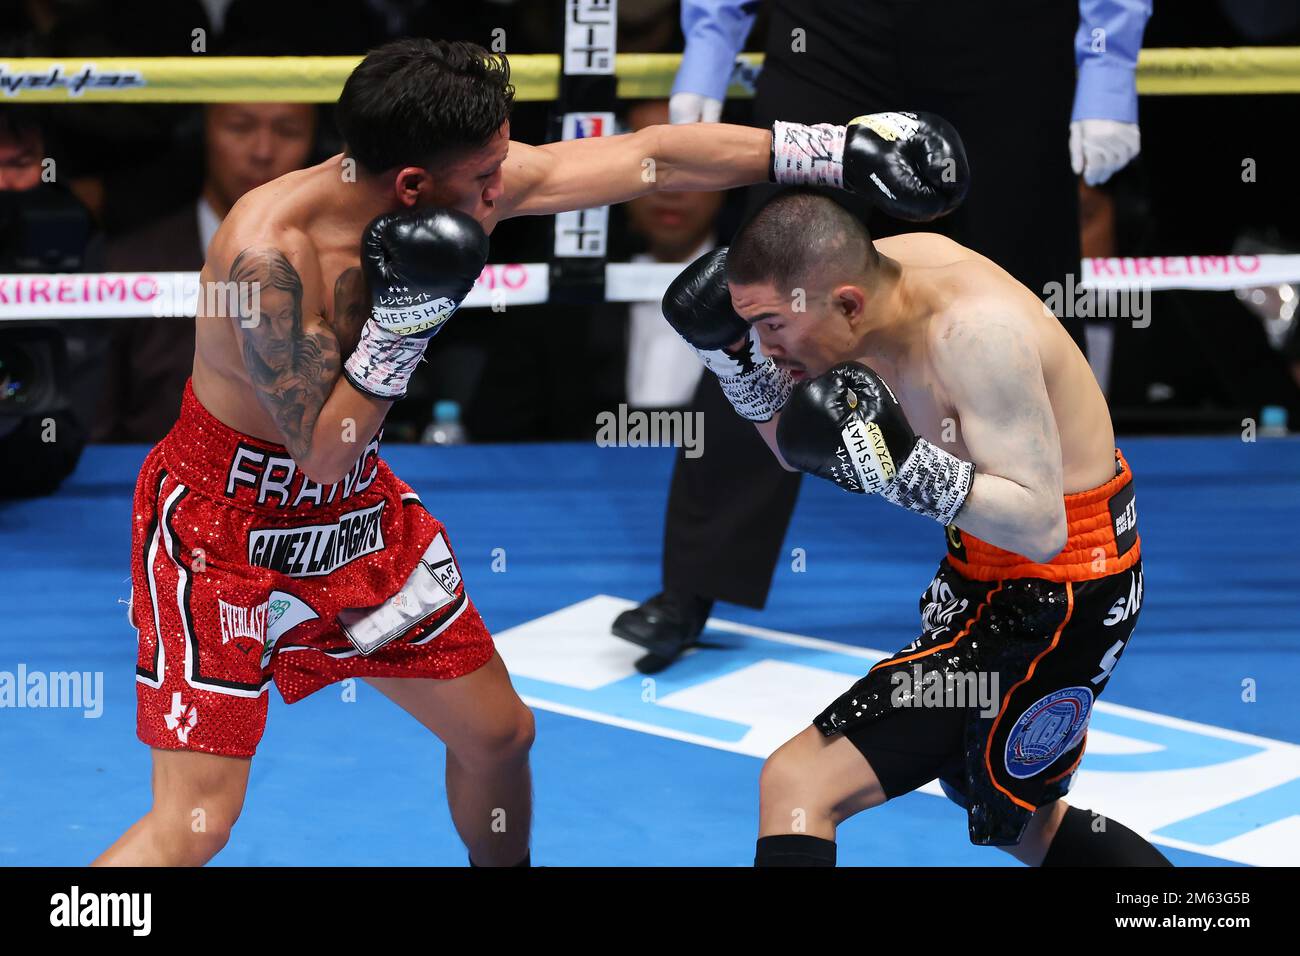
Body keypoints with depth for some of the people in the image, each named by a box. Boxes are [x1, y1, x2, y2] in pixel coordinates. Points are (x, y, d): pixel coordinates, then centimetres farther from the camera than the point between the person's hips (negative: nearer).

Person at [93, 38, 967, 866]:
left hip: (354, 511, 8)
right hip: (225, 522, -8)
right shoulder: (272, 249, -32)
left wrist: (838, 151, -5)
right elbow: (322, 454, -27)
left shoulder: (467, 183, -13)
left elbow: (654, 158, -5)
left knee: (499, 733, 17)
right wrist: (401, 323, -36)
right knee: (195, 823, -15)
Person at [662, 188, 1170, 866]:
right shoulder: (881, 264, -5)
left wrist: (903, 466, -40)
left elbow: (1040, 527, -30)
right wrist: (730, 353, -8)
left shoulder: (975, 330, -30)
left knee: (798, 784, -17)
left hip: (1053, 600, -10)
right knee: (1024, 830, 30)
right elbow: (797, 452, 8)